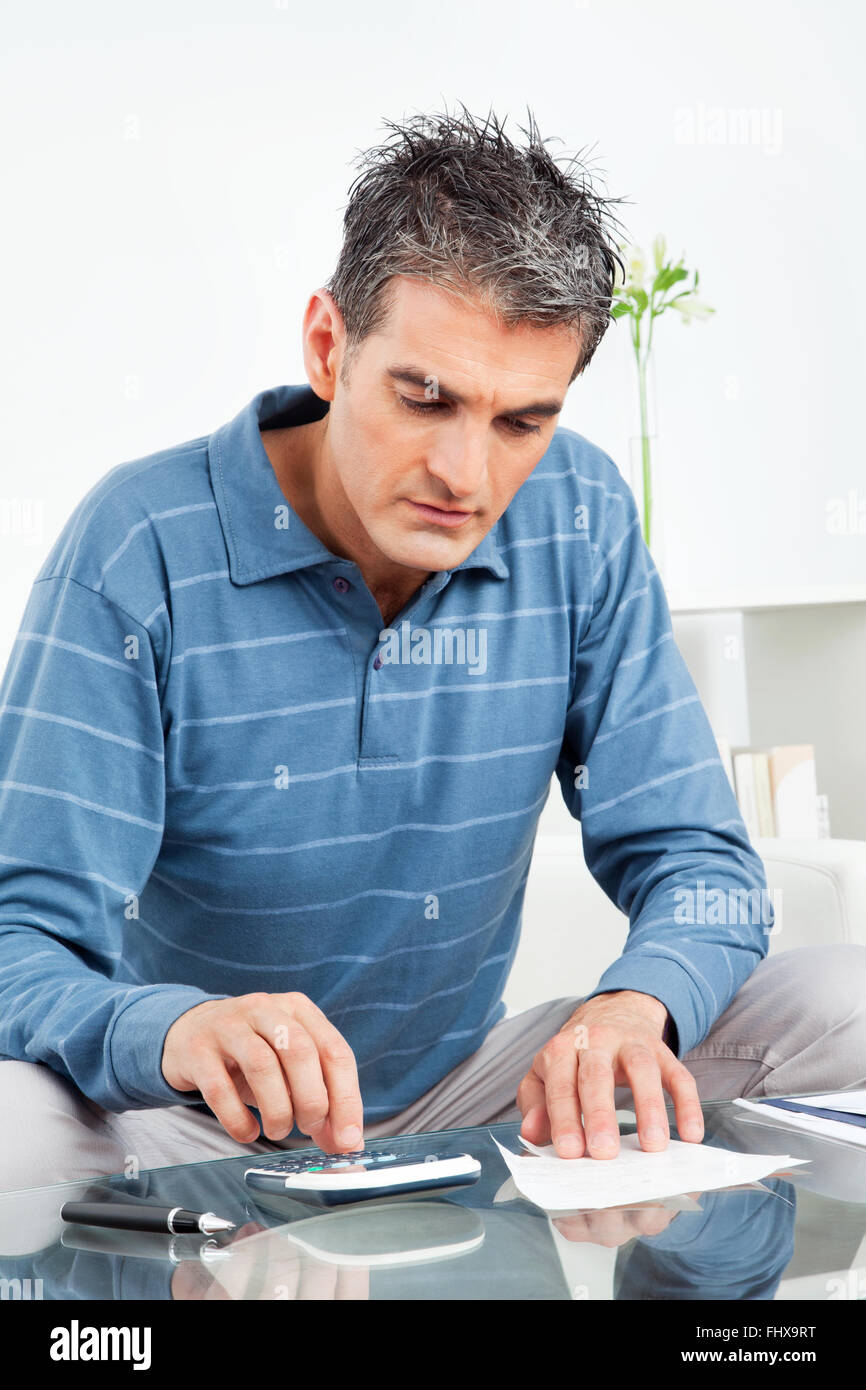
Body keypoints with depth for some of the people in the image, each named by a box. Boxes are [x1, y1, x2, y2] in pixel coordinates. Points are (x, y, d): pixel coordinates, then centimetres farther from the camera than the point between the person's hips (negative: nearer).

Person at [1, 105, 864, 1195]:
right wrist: (174, 1031, -45)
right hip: (199, 1132, -3)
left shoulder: (580, 520, -6)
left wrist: (634, 1005, -29)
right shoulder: (140, 551, -18)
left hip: (458, 1096, 3)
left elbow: (693, 860, -5)